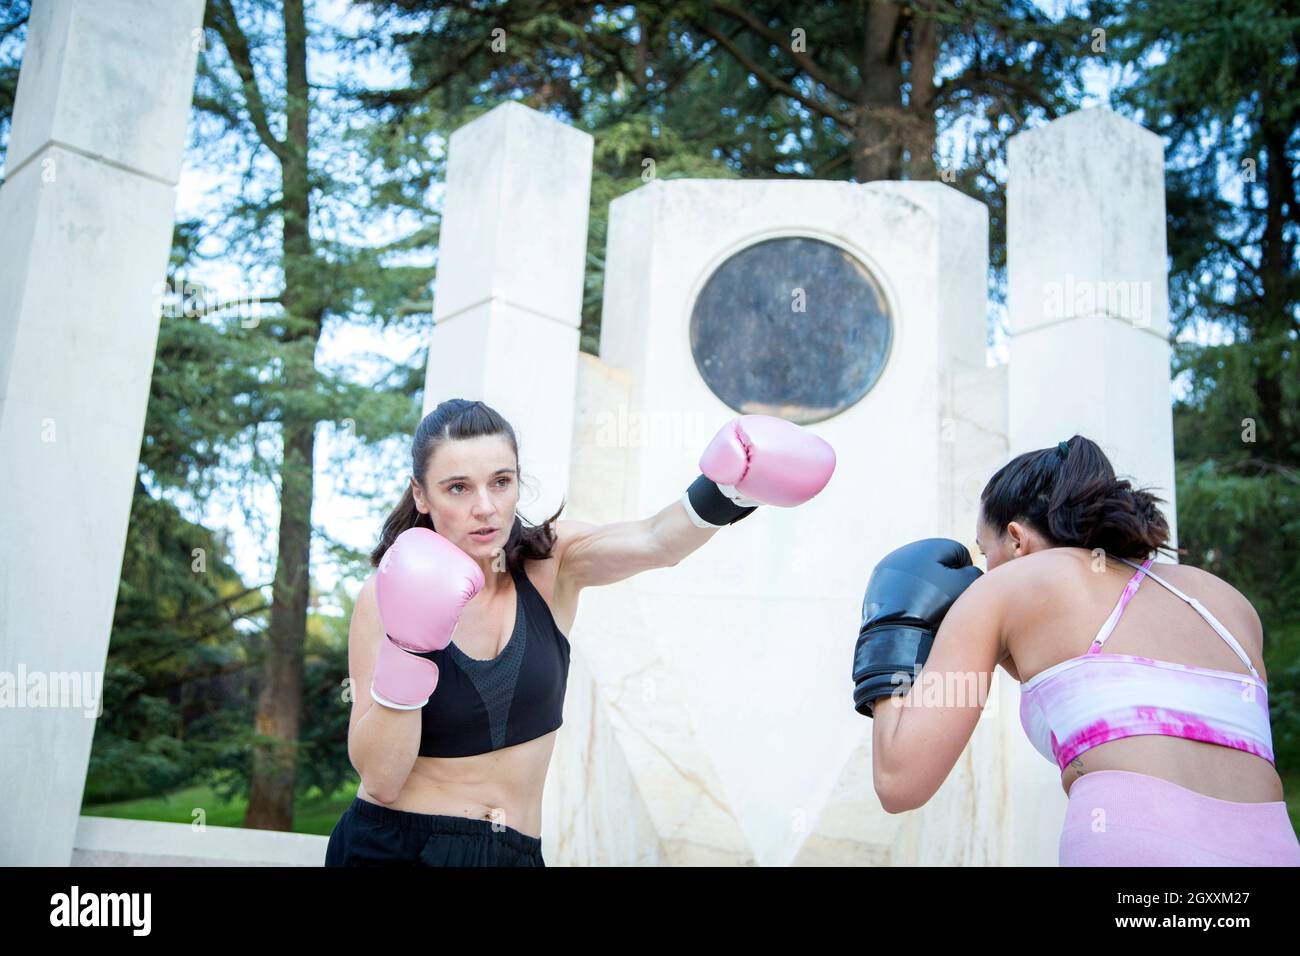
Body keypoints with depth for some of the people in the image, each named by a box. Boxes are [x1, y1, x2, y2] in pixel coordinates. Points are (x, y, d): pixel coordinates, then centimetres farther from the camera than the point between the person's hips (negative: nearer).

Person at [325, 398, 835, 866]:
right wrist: (407, 651, -28)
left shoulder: (552, 563, -7)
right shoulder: (389, 593, -11)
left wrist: (730, 484, -46)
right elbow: (380, 781, -15)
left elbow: (656, 542, -27)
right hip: (393, 846, -2)